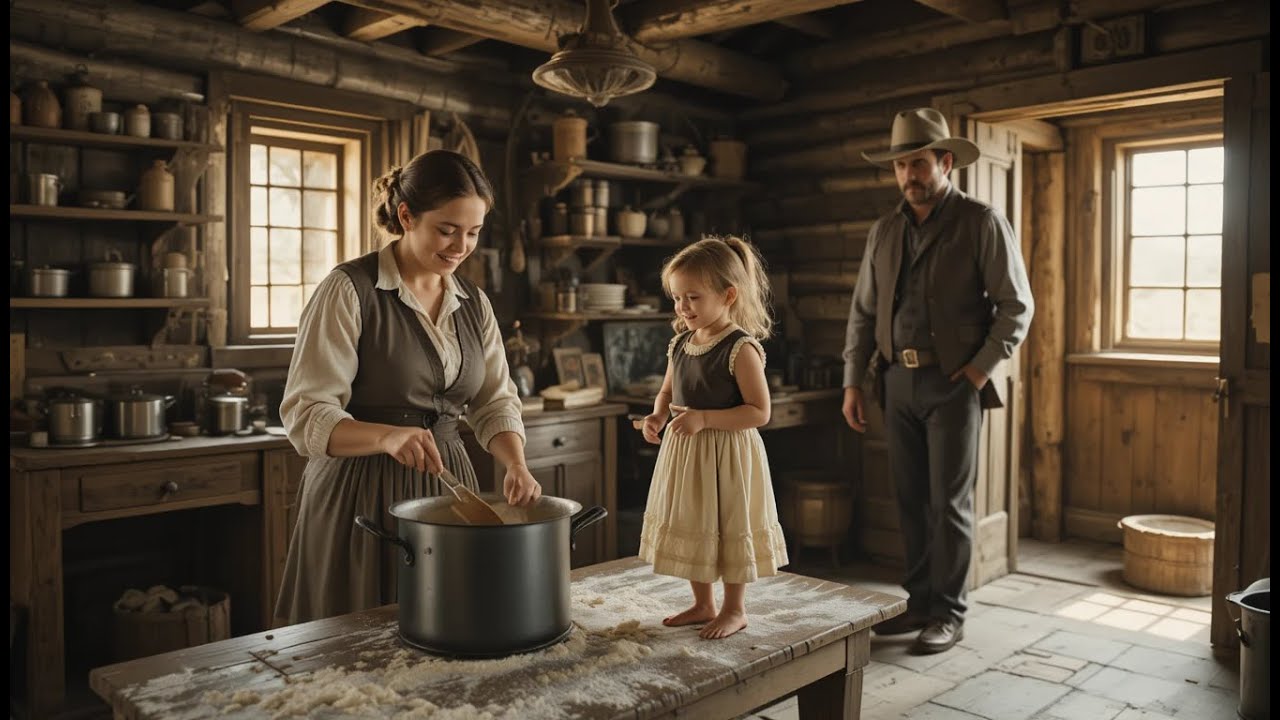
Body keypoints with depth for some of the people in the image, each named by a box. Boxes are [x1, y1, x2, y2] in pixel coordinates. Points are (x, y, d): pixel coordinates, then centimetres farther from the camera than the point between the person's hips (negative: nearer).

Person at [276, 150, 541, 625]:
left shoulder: (474, 303, 7)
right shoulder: (349, 290, -12)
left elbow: (495, 402, 9)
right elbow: (306, 416, -16)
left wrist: (516, 465, -10)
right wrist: (388, 436, -33)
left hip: (444, 483, 5)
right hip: (362, 493, -5)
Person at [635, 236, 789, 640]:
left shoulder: (741, 348, -17)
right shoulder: (680, 344, 4)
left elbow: (759, 411, -19)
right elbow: (667, 391, 18)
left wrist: (704, 418, -27)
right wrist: (657, 417, -4)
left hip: (727, 455, -7)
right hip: (684, 454, 8)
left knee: (728, 528, 6)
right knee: (690, 527, 17)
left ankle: (735, 609, 25)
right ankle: (703, 604, 34)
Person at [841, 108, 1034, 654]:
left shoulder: (981, 223, -4)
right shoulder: (884, 231, 11)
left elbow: (1016, 305, -5)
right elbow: (863, 311, 13)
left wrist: (980, 370, -12)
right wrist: (853, 382, 8)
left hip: (954, 382, -5)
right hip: (898, 382, 5)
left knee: (949, 502, 0)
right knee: (912, 500, 11)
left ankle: (949, 613, 13)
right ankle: (920, 602, 23)